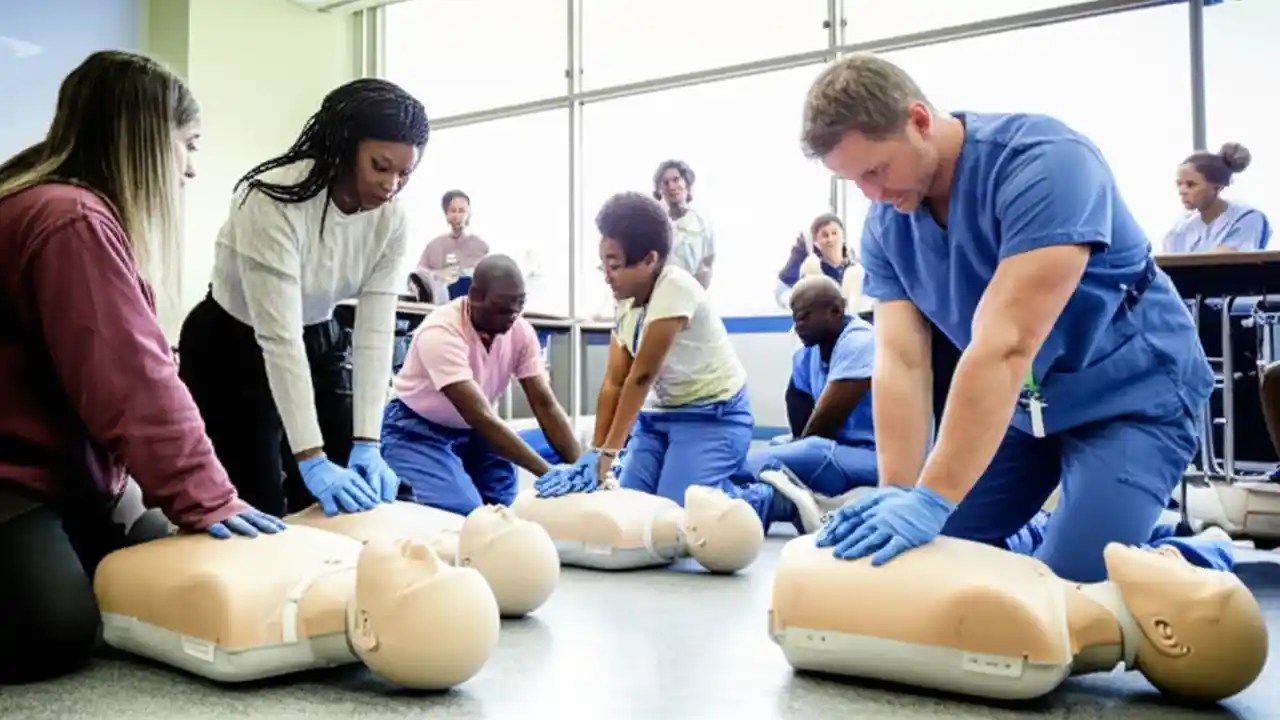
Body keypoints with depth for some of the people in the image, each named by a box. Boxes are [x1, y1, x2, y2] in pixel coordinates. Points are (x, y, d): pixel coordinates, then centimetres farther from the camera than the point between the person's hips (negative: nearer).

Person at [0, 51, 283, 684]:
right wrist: (205, 499, -22)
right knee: (56, 634, -21)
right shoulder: (74, 223, -23)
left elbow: (131, 373, 7)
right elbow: (131, 385, -27)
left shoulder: (76, 213, 12)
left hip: (67, 472, 10)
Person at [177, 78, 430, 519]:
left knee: (344, 509, 4)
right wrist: (311, 459, -38)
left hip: (319, 344, 5)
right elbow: (279, 339, -34)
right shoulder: (275, 198, -30)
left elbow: (375, 333, -17)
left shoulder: (390, 218, -13)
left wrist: (367, 444, -26)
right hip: (233, 351, -5)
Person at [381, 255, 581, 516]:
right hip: (418, 430, -5)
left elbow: (545, 405, -13)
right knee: (463, 513, -23)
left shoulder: (521, 331, -14)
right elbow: (480, 417, -37)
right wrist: (549, 473, -40)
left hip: (471, 431, 6)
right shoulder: (441, 333, -32)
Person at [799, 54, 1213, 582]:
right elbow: (899, 361, -15)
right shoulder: (885, 225, -8)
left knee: (1068, 580, -18)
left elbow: (1004, 346, -37)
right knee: (932, 552, -1)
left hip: (1130, 395, -6)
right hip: (1020, 401, 6)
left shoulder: (1043, 163, -29)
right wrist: (894, 496, -27)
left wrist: (930, 500, -40)